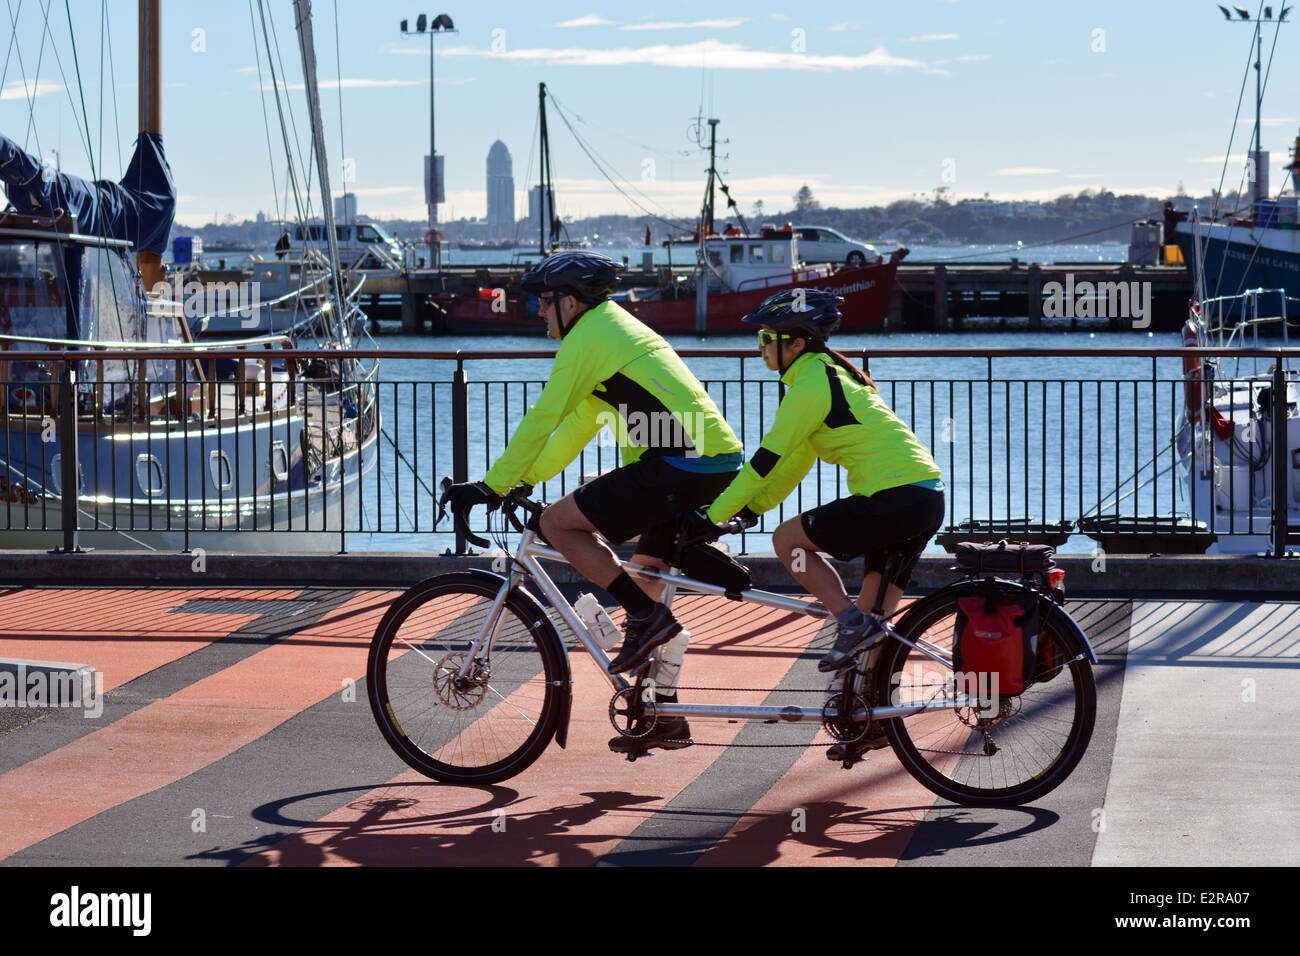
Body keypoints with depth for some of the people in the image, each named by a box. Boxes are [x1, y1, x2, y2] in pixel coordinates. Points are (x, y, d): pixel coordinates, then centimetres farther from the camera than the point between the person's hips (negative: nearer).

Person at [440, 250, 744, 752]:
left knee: (558, 522, -4)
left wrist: (492, 487, -2)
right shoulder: (619, 328, 26)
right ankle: (664, 714, 20)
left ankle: (646, 618, -6)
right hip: (719, 465, 10)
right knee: (645, 576, 17)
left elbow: (541, 421, -8)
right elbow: (579, 425, 30)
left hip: (680, 465, -10)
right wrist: (523, 478, 30)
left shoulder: (587, 338, -4)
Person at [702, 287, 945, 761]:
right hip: (927, 497, 10)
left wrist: (714, 515, -5)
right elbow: (793, 464, 25)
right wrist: (746, 508, 22)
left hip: (895, 498, -10)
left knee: (788, 539, 1)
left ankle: (852, 623, -5)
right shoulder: (831, 372, 20)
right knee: (876, 611, 14)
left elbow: (767, 459, -10)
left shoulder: (811, 384, -10)